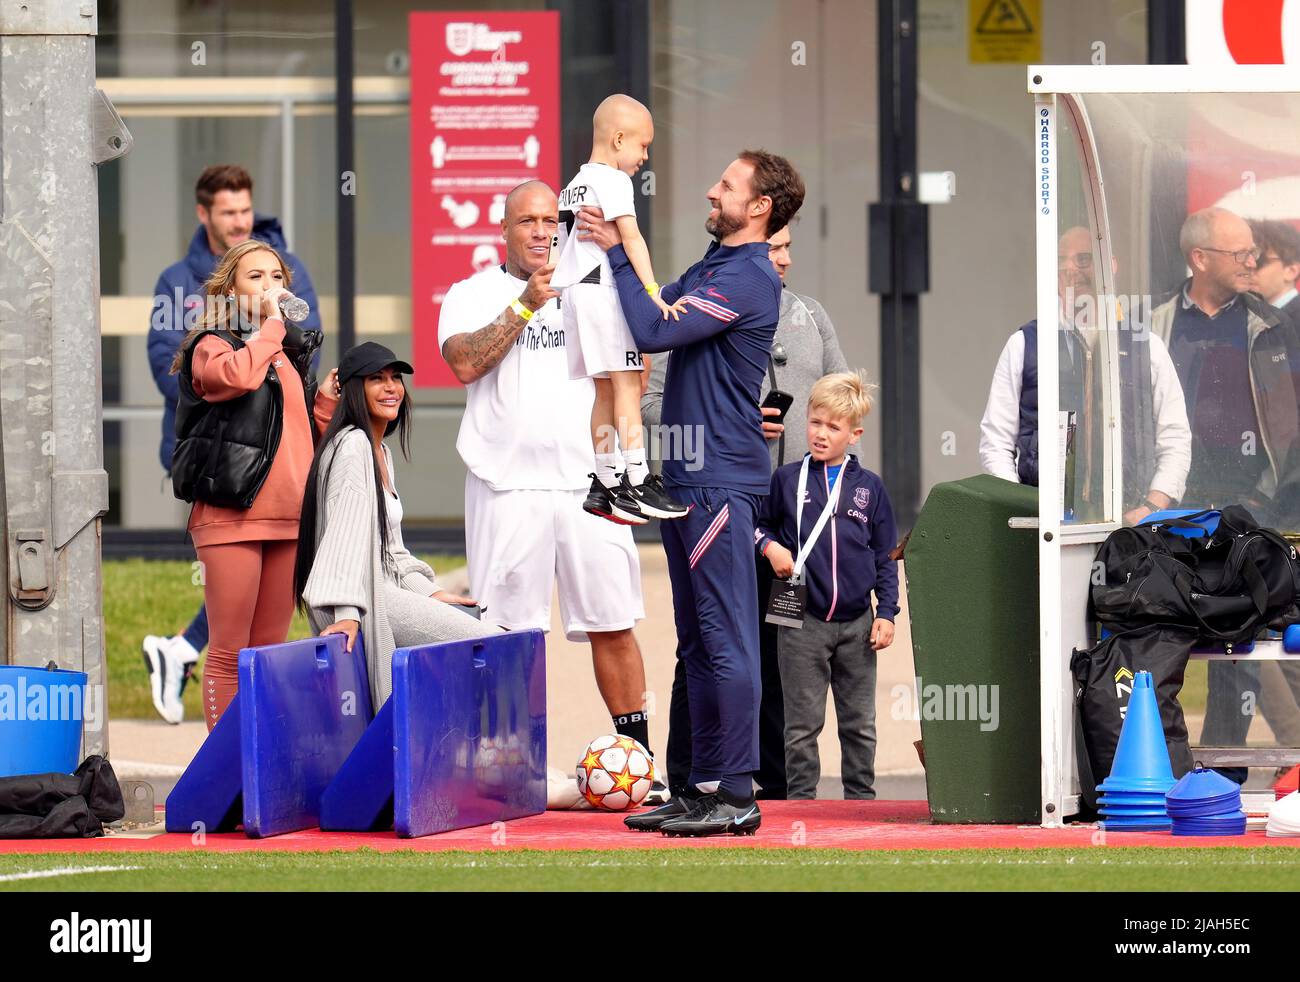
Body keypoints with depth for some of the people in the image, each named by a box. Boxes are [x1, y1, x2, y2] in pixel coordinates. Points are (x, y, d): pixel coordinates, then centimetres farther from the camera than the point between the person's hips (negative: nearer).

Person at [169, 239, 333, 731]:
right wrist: (271, 325, -13)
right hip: (231, 517, -7)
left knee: (270, 648, 10)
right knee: (231, 650, -5)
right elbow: (237, 375, -26)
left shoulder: (291, 355, 21)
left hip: (288, 516, 7)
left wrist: (327, 400, 9)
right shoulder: (211, 347, -1)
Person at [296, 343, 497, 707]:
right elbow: (347, 530, -22)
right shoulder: (352, 445, -11)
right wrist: (347, 613, -29)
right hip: (367, 601, -11)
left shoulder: (381, 450, 20)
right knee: (489, 645, -15)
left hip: (385, 590, 11)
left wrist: (429, 592, 16)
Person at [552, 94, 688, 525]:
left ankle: (606, 483, 14)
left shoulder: (574, 184, 19)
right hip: (605, 291, -9)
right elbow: (630, 237, -19)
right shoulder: (612, 181, -9)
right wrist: (651, 290, -24)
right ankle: (636, 483, -16)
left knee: (606, 391, 12)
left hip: (573, 291, 9)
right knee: (627, 385, -11)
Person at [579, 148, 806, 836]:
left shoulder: (747, 278, -14)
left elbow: (655, 330, -19)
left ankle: (737, 796, -8)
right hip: (689, 476, 10)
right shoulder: (711, 269, 18)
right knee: (698, 643, 12)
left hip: (721, 480, -10)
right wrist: (611, 245, 10)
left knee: (725, 638, -8)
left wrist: (619, 253, -10)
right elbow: (657, 312, 22)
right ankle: (704, 785, 17)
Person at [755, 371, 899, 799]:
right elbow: (757, 521, 13)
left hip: (856, 623, 2)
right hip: (803, 623, -2)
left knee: (859, 723, 9)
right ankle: (800, 798, 8)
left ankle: (861, 796, 18)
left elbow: (885, 556, 9)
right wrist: (769, 545, -8)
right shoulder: (786, 480, 1)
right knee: (803, 723, 2)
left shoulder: (869, 487, 5)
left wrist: (886, 613, 2)